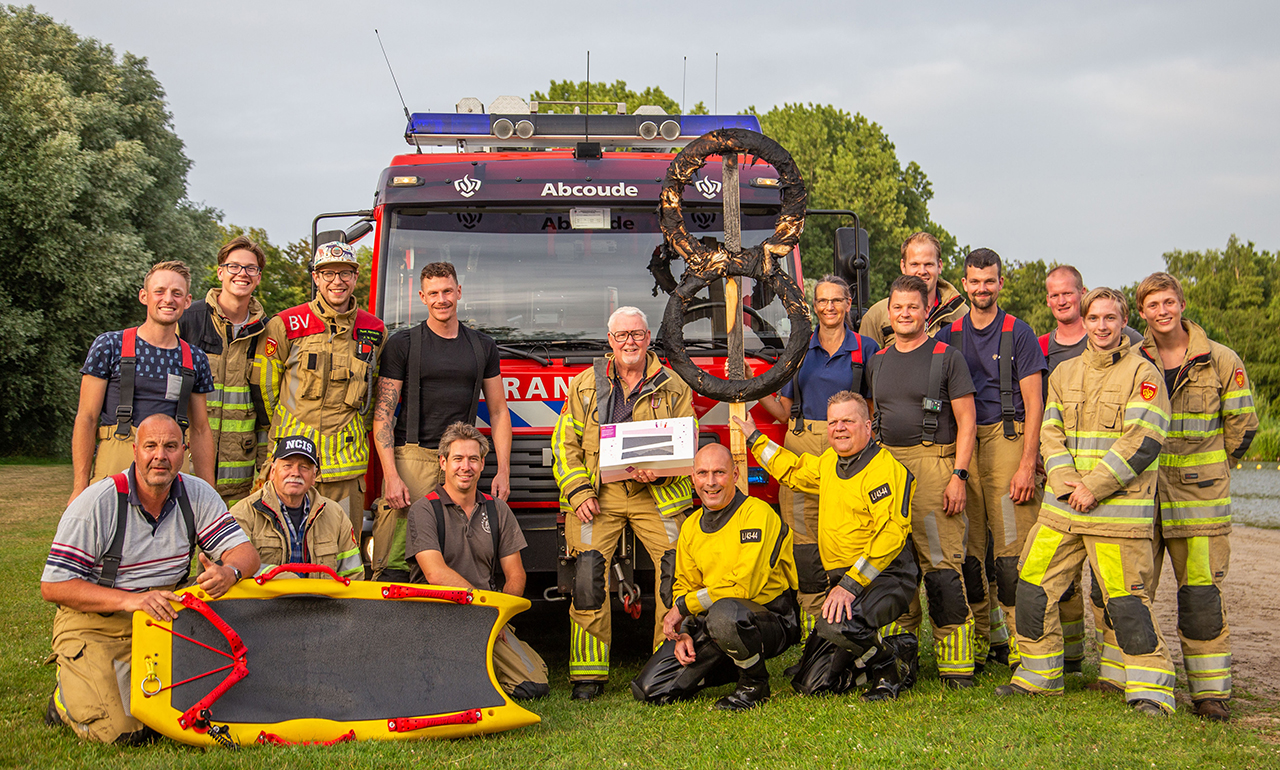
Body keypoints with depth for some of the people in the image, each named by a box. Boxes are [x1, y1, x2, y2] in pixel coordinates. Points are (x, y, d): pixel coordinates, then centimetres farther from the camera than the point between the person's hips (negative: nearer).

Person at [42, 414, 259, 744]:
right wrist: (129, 600, -27)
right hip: (94, 624, -4)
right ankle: (68, 694, 13)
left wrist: (229, 572, -29)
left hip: (167, 617, 4)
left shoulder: (198, 495, -1)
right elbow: (53, 586, -15)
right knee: (117, 732, -20)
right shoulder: (96, 503, -14)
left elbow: (245, 552, -3)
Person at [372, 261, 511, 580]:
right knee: (393, 567, -9)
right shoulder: (402, 344, 5)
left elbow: (498, 412, 18)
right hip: (411, 457, -2)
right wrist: (391, 475, -10)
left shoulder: (483, 347, 14)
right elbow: (383, 411, 1)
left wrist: (503, 471, 8)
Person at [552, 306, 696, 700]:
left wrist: (659, 471, -14)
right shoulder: (585, 384, 12)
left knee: (677, 566, -16)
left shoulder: (673, 387, 10)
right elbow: (564, 443, 9)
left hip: (657, 494, 0)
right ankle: (588, 674, -6)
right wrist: (578, 491, -5)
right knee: (589, 571, -15)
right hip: (598, 493, 0)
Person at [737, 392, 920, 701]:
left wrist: (851, 584, -27)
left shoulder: (886, 468, -14)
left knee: (838, 625, -37)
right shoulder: (828, 463, 13)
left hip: (886, 579, -8)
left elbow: (890, 536, -23)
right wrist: (754, 438, 35)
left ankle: (894, 664, -8)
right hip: (845, 582, 8)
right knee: (810, 684, 3)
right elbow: (792, 471, 35)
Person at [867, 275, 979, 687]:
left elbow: (966, 422, -3)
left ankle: (956, 660, -5)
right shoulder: (879, 361, 17)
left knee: (942, 566, -9)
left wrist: (958, 475, -12)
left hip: (933, 465, -5)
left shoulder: (947, 357, 1)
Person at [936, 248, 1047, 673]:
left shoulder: (1018, 333, 2)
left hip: (1006, 438, -4)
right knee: (968, 549, 4)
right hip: (962, 444, 4)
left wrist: (1027, 466, -11)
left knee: (1011, 551, -8)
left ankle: (1018, 642, -2)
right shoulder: (949, 334, 13)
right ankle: (980, 639, 12)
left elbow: (1033, 405, -2)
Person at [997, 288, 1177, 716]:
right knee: (1033, 586, 7)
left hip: (1118, 506, -6)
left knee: (1125, 599, -7)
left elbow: (1142, 440, -10)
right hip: (1061, 505, 6)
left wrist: (1093, 487, -14)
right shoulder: (1065, 373, 16)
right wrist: (1066, 482, -8)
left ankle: (1151, 690, 6)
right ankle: (1038, 676, 22)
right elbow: (1050, 433, 9)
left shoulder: (1143, 374, -1)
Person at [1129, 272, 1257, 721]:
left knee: (1201, 594, -2)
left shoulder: (1221, 361, 2)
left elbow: (1242, 425, 9)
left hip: (1199, 496, -2)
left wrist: (1205, 469, 9)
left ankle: (1210, 690, 6)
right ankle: (1123, 681, 16)